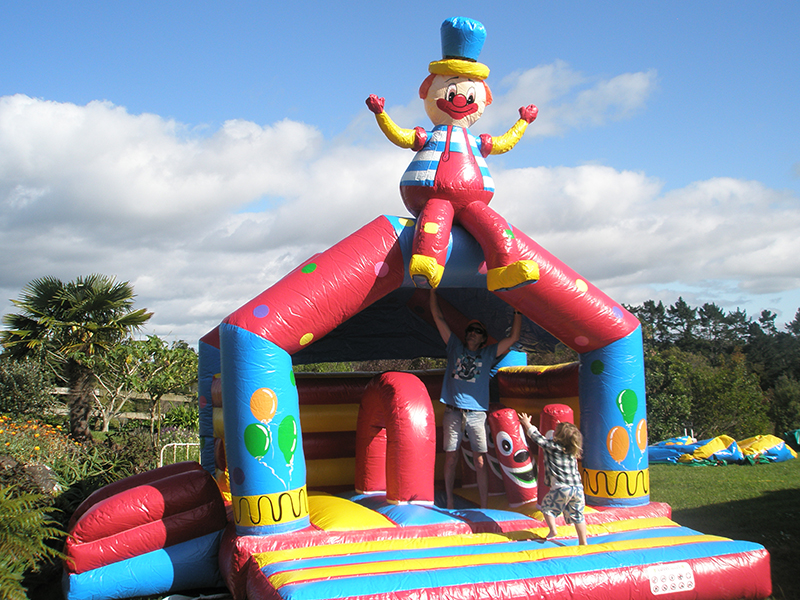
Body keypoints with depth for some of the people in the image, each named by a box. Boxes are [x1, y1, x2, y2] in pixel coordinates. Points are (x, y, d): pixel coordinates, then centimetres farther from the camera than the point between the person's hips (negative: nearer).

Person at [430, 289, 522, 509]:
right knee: (450, 460, 3)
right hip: (453, 412, 1)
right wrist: (433, 290, 14)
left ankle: (484, 507, 2)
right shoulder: (455, 346, 15)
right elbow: (438, 317, 14)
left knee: (480, 461, -2)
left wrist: (518, 312, 6)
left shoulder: (488, 353, 15)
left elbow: (513, 338, 10)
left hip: (477, 414, 0)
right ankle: (449, 503, 14)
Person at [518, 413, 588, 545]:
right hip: (578, 488, 5)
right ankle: (583, 543, 15)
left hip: (561, 488, -5)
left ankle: (553, 531, 3)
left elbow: (537, 437, 8)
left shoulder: (552, 447, -4)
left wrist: (527, 424, 23)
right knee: (577, 515, 12)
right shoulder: (573, 452, 11)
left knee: (547, 506, 15)